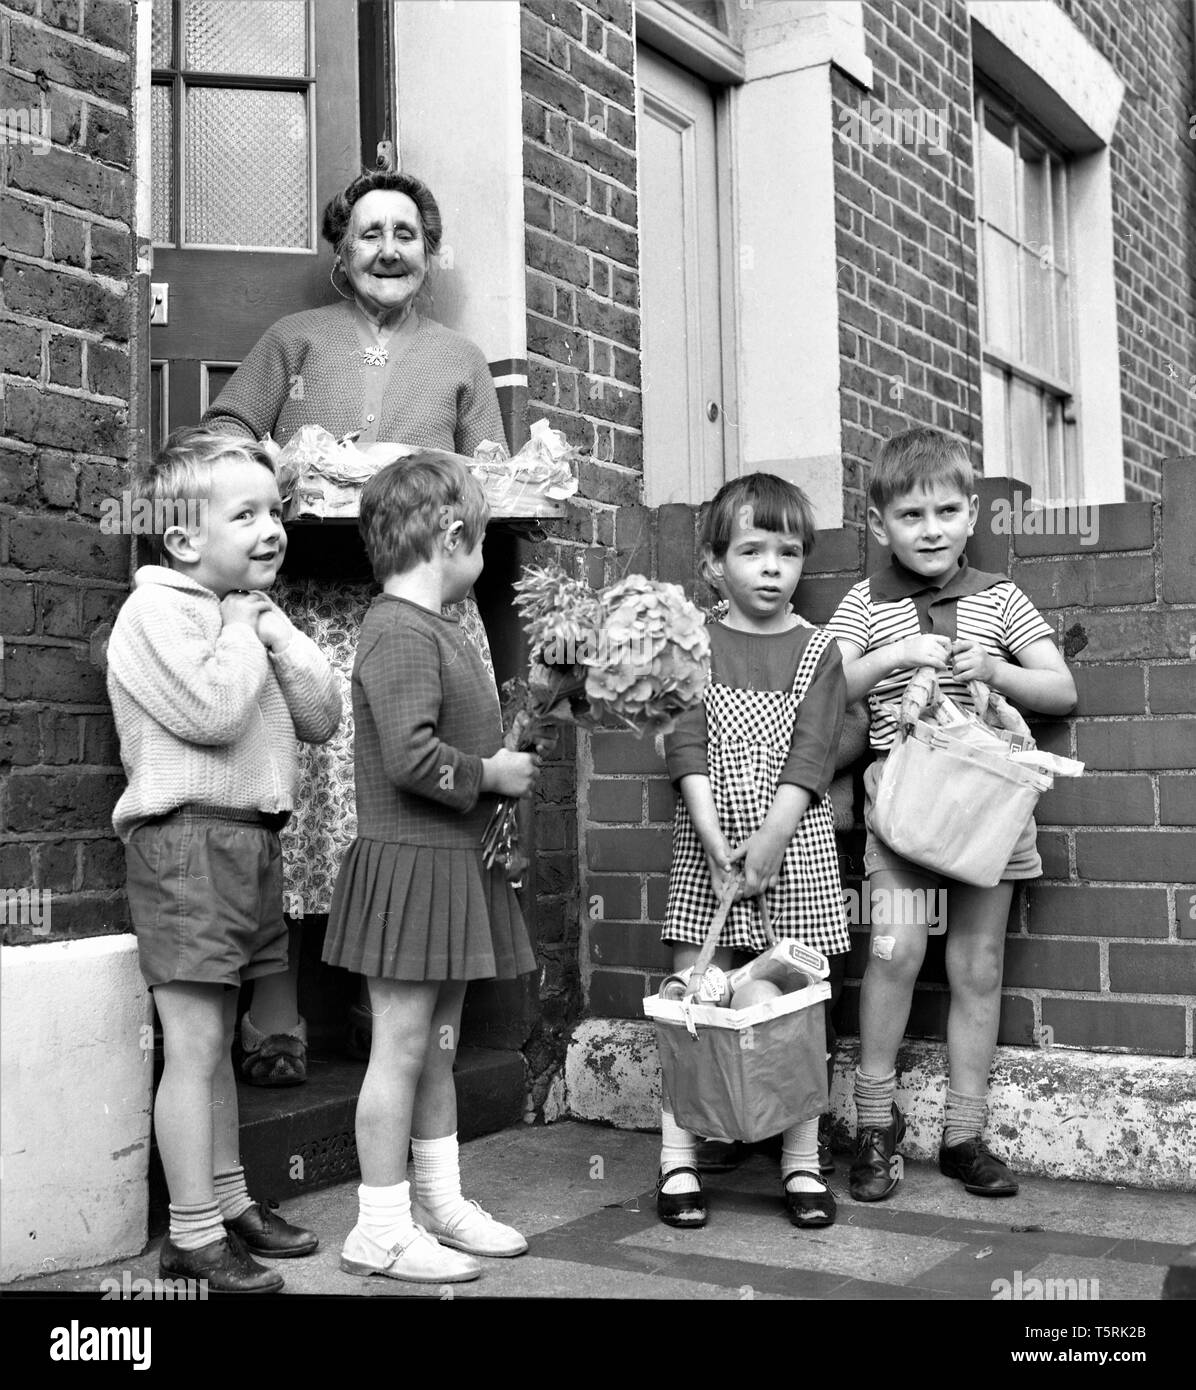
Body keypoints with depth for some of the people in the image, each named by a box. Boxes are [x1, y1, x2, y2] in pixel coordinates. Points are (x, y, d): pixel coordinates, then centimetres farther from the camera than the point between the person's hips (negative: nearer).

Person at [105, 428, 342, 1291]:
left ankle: (229, 1201, 27)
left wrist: (274, 628, -2)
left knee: (218, 1039, 17)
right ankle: (194, 1235, 4)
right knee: (194, 1044, -4)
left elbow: (321, 719, 9)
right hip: (187, 838, -8)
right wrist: (240, 629, -10)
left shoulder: (249, 613, 15)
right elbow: (211, 712, -24)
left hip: (250, 839, 8)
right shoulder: (157, 610, -10)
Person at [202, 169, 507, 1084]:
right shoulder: (293, 339, 20)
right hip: (307, 597, -1)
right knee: (295, 791, -12)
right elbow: (224, 433, 11)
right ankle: (275, 1021, -5)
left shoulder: (460, 359, 24)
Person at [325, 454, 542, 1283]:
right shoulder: (400, 633, -17)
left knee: (439, 1045, 17)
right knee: (401, 1046, -1)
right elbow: (410, 757, -26)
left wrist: (506, 758, 8)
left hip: (454, 866, 10)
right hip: (408, 865, -10)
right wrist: (492, 773, -14)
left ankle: (441, 1204, 29)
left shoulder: (438, 630, 15)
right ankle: (382, 1231, 11)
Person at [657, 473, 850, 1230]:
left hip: (794, 842, 0)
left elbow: (813, 754, -6)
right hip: (709, 840, 0)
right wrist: (715, 839, -16)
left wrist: (769, 842, -16)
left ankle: (802, 1163, 16)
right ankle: (678, 1159, 11)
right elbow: (688, 746, -5)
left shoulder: (818, 651, 3)